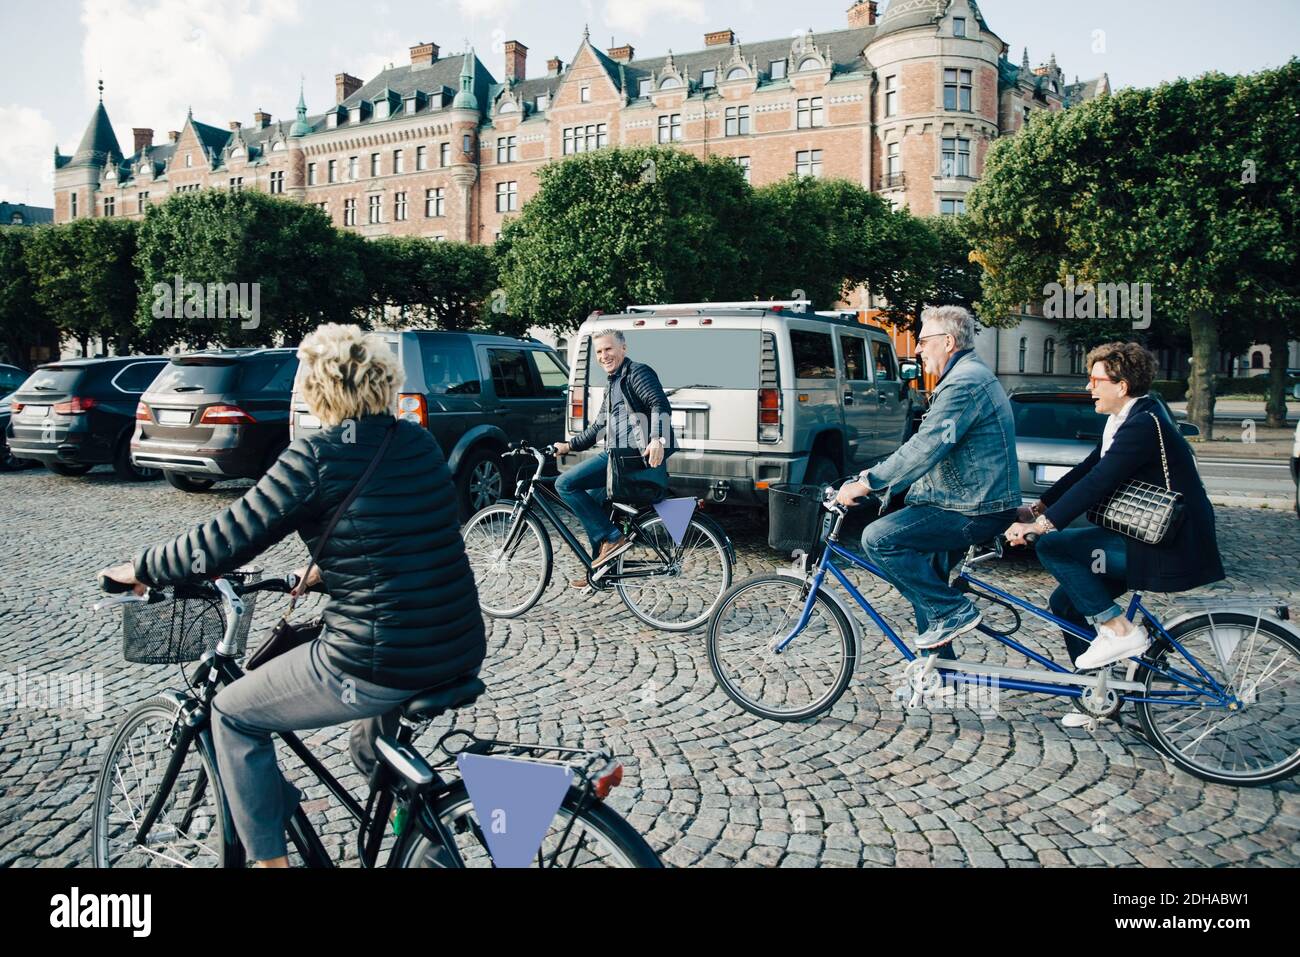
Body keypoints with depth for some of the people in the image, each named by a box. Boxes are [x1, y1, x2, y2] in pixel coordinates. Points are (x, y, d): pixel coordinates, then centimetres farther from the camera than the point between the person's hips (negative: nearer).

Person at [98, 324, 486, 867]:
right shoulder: (420, 443, 8)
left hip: (380, 668, -7)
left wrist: (141, 569, 9)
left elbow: (229, 537, -7)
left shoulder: (319, 456, -10)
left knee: (232, 714, 17)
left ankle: (269, 859, 23)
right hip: (463, 655, 7)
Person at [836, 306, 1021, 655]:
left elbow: (923, 449, -25)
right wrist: (873, 477, 15)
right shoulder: (969, 375, 18)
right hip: (976, 500, 11)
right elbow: (926, 446, 21)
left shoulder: (964, 382, -17)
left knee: (878, 538, -18)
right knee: (923, 578, 17)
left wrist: (867, 484, -20)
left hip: (975, 511, -11)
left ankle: (952, 611, -9)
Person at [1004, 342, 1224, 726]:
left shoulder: (1143, 424, -19)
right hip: (1149, 537, 10)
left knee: (1051, 547, -18)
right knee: (1066, 602, 10)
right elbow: (1087, 470, 15)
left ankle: (1119, 629, -11)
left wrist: (1041, 525, -28)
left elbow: (1098, 482, -26)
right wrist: (1036, 508, 12)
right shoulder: (1128, 418, 12)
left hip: (1169, 550, -10)